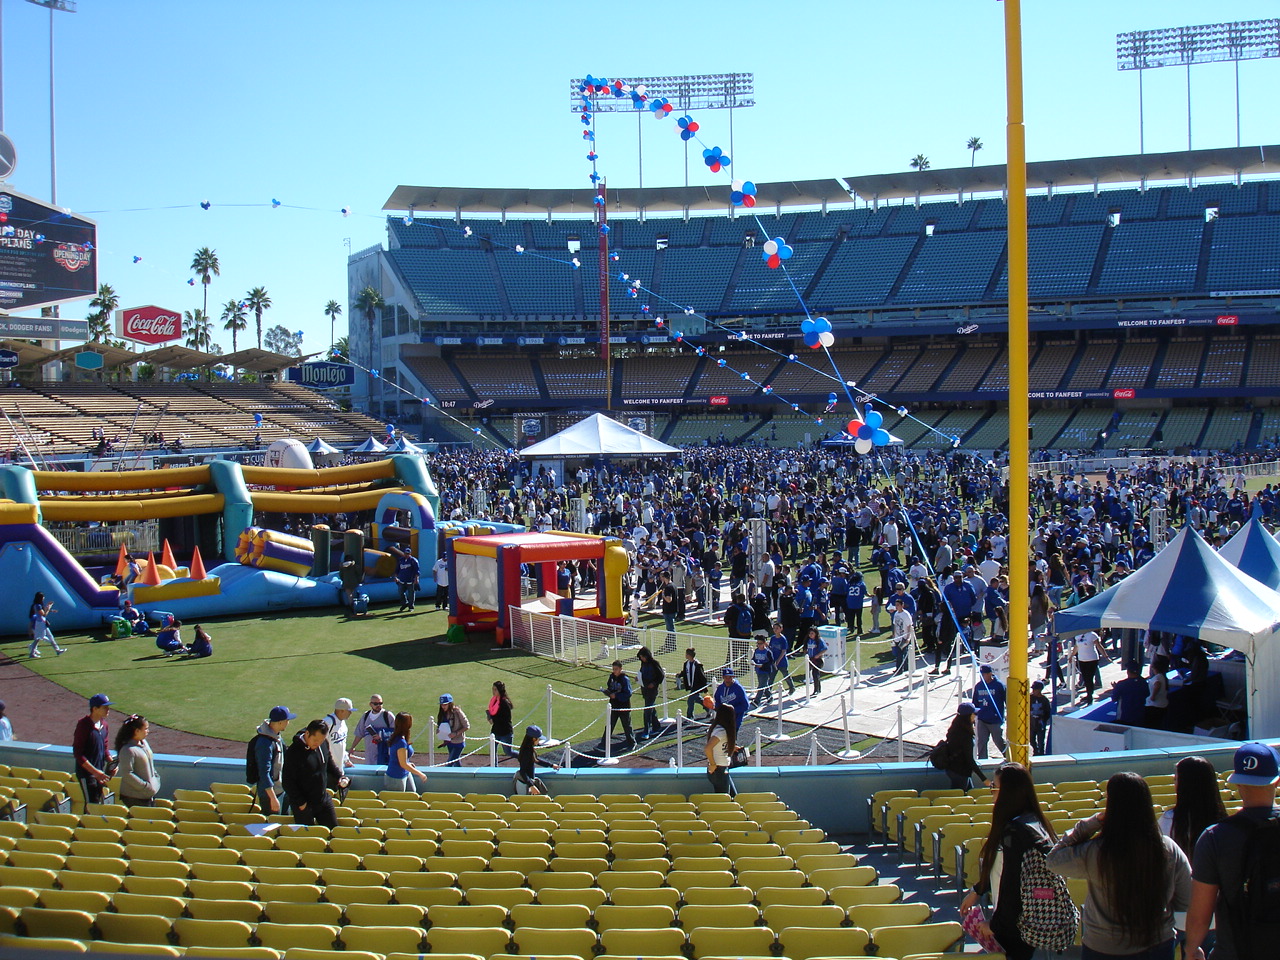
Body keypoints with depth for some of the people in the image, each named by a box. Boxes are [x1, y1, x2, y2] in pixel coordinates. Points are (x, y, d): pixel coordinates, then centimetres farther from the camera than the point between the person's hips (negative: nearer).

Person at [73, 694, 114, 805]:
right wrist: (95, 772, -21)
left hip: (99, 773, 8)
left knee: (99, 803, 11)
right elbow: (78, 754, -17)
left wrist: (111, 763, 2)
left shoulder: (103, 724, 8)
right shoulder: (83, 725, -16)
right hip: (86, 773, -8)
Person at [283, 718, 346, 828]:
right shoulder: (293, 751, -20)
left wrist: (340, 777, 0)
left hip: (324, 801, 6)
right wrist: (300, 802, -17)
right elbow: (288, 781, -17)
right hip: (304, 805, -6)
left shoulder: (323, 745, -2)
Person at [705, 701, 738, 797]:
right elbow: (707, 748, -32)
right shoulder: (721, 731, -22)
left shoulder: (714, 727, 6)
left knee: (734, 795, 15)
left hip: (723, 770, 9)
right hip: (718, 771, -9)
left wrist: (731, 747, 15)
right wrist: (712, 764, -20)